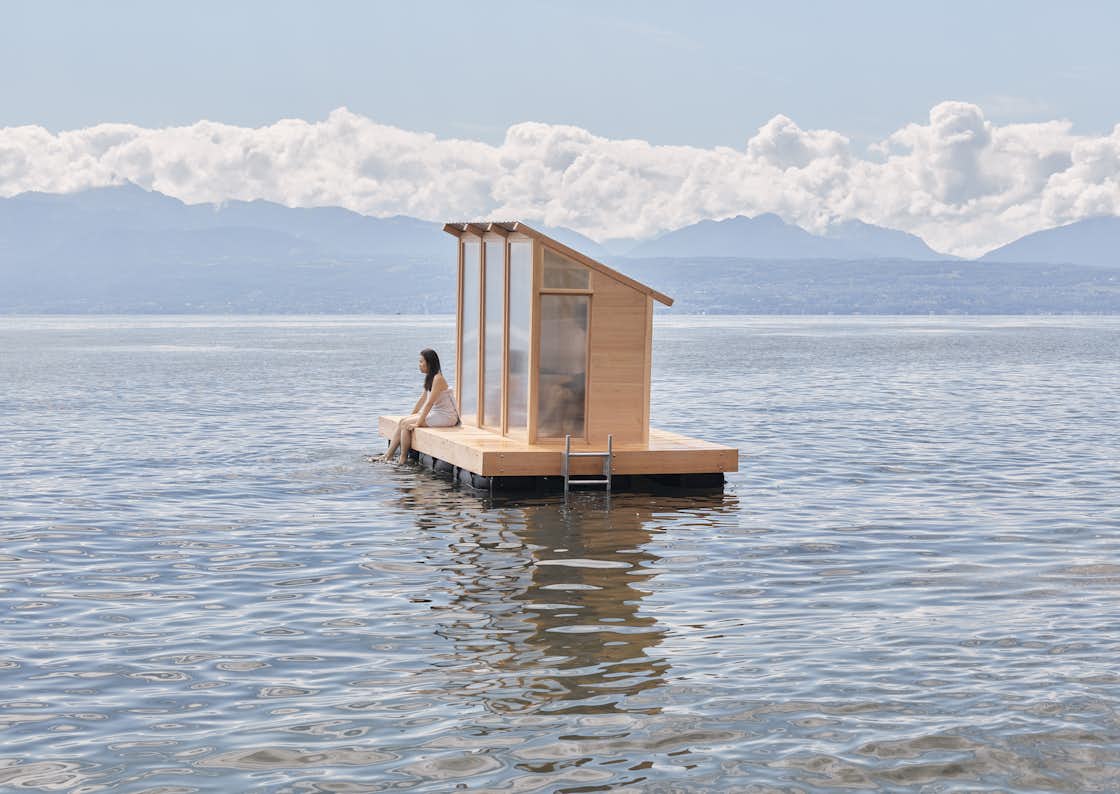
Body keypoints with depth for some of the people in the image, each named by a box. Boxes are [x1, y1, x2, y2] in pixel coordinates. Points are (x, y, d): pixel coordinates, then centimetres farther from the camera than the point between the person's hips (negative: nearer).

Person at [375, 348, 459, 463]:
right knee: (402, 422, -1)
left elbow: (429, 403, -21)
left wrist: (417, 423, -19)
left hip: (446, 417, -9)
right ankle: (388, 455, -1)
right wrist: (410, 416, 15)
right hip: (435, 413, 9)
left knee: (406, 424, -15)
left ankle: (403, 460, -6)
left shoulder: (438, 378, -19)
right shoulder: (429, 377, 12)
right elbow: (422, 400, 18)